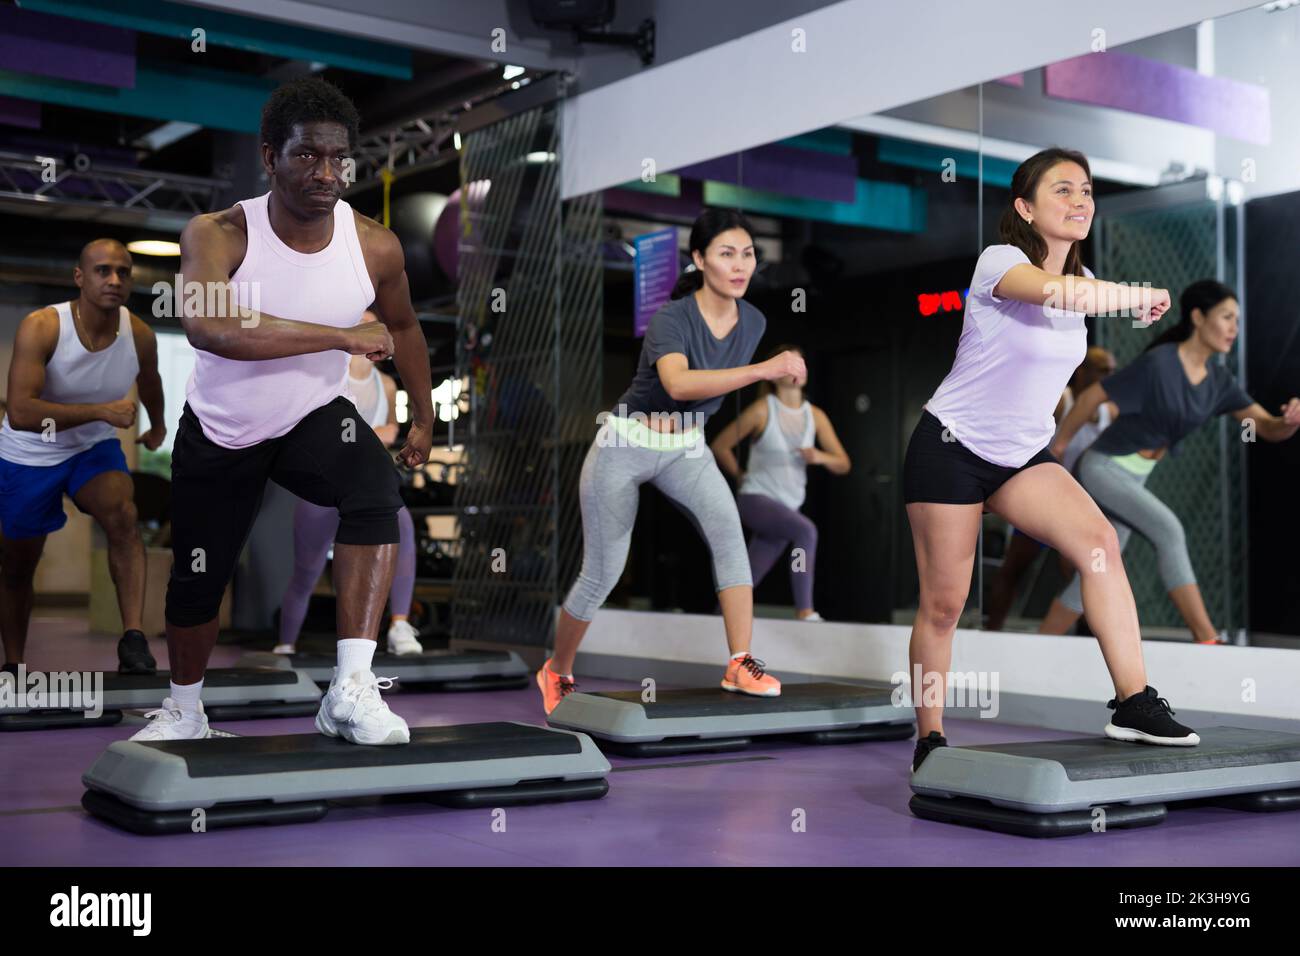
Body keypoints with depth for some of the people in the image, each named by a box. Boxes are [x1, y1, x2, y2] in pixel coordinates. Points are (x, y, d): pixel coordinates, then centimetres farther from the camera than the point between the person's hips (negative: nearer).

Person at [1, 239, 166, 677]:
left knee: (123, 515, -30)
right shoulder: (40, 328, -27)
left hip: (95, 448, 2)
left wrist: (157, 426, 30)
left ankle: (133, 639, -31)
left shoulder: (140, 336, -14)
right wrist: (102, 410, -43)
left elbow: (149, 383, 11)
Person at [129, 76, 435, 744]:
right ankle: (184, 709, 42)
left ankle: (351, 690, -30)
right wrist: (342, 336, -44)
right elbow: (207, 326, -45)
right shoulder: (217, 235, -24)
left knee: (376, 490, -31)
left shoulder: (374, 247, -14)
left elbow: (402, 326, 7)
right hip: (219, 434, -1)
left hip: (314, 418, 1)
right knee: (198, 581, 11)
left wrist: (424, 416, 13)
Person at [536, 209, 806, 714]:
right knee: (602, 575, 4)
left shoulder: (753, 322, -6)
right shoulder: (670, 319, -26)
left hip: (686, 447, 4)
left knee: (727, 523, -26)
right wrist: (763, 369, -56)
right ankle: (557, 672, 30)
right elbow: (678, 384, -47)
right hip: (625, 446, -4)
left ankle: (740, 664, -24)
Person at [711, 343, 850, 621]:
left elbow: (843, 464, 5)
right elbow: (719, 446, 1)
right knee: (806, 530, -31)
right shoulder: (762, 410, -7)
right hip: (754, 499, -5)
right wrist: (740, 475, 7)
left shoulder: (815, 416, 5)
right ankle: (805, 612, -31)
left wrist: (821, 457, -15)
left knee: (747, 582, 6)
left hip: (786, 506, 5)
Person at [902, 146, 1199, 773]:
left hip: (1025, 457, 6)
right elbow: (1060, 292, -38)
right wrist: (1147, 295, -27)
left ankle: (1134, 705, -19)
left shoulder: (1085, 278, 6)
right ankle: (929, 740, 15)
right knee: (943, 605, -2)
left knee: (1099, 540, -20)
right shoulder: (999, 262, -17)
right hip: (951, 448, -6)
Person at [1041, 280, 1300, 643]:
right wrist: (1056, 448, -6)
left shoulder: (1219, 381, 0)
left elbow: (1267, 428, -4)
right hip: (1103, 468, -8)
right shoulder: (1158, 364, -20)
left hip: (1134, 479, 8)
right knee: (1169, 529, -27)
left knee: (1094, 578, 9)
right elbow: (1090, 398, -14)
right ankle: (1207, 640, -27)